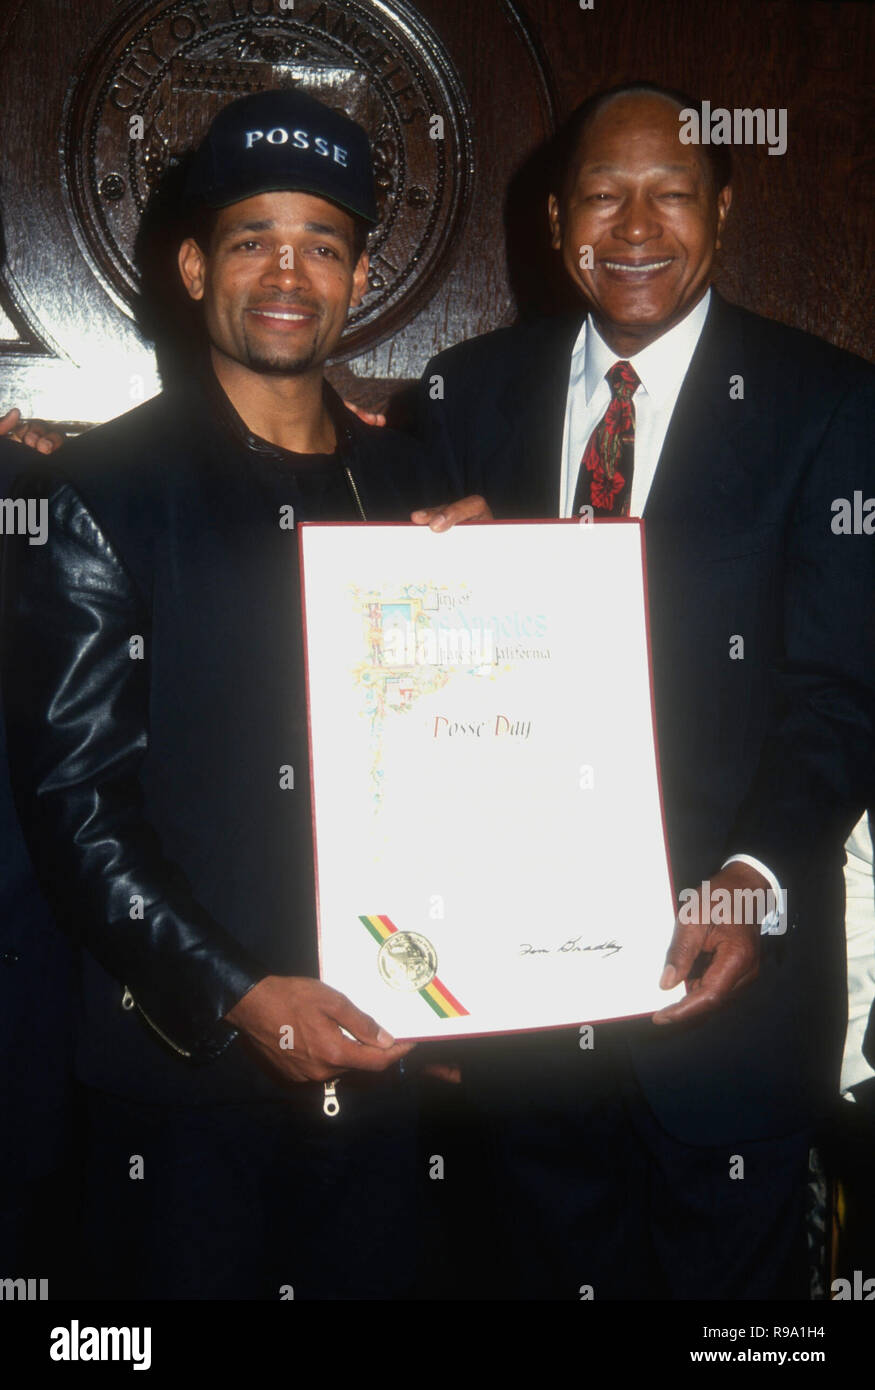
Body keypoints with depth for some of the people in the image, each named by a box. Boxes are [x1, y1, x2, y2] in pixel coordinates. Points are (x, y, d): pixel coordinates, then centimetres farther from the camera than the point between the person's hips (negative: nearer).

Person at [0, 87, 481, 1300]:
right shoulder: (101, 496, -6)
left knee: (376, 1278, 17)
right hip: (183, 1070, -4)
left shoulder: (407, 491, 7)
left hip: (375, 1055, 4)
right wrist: (234, 996, -18)